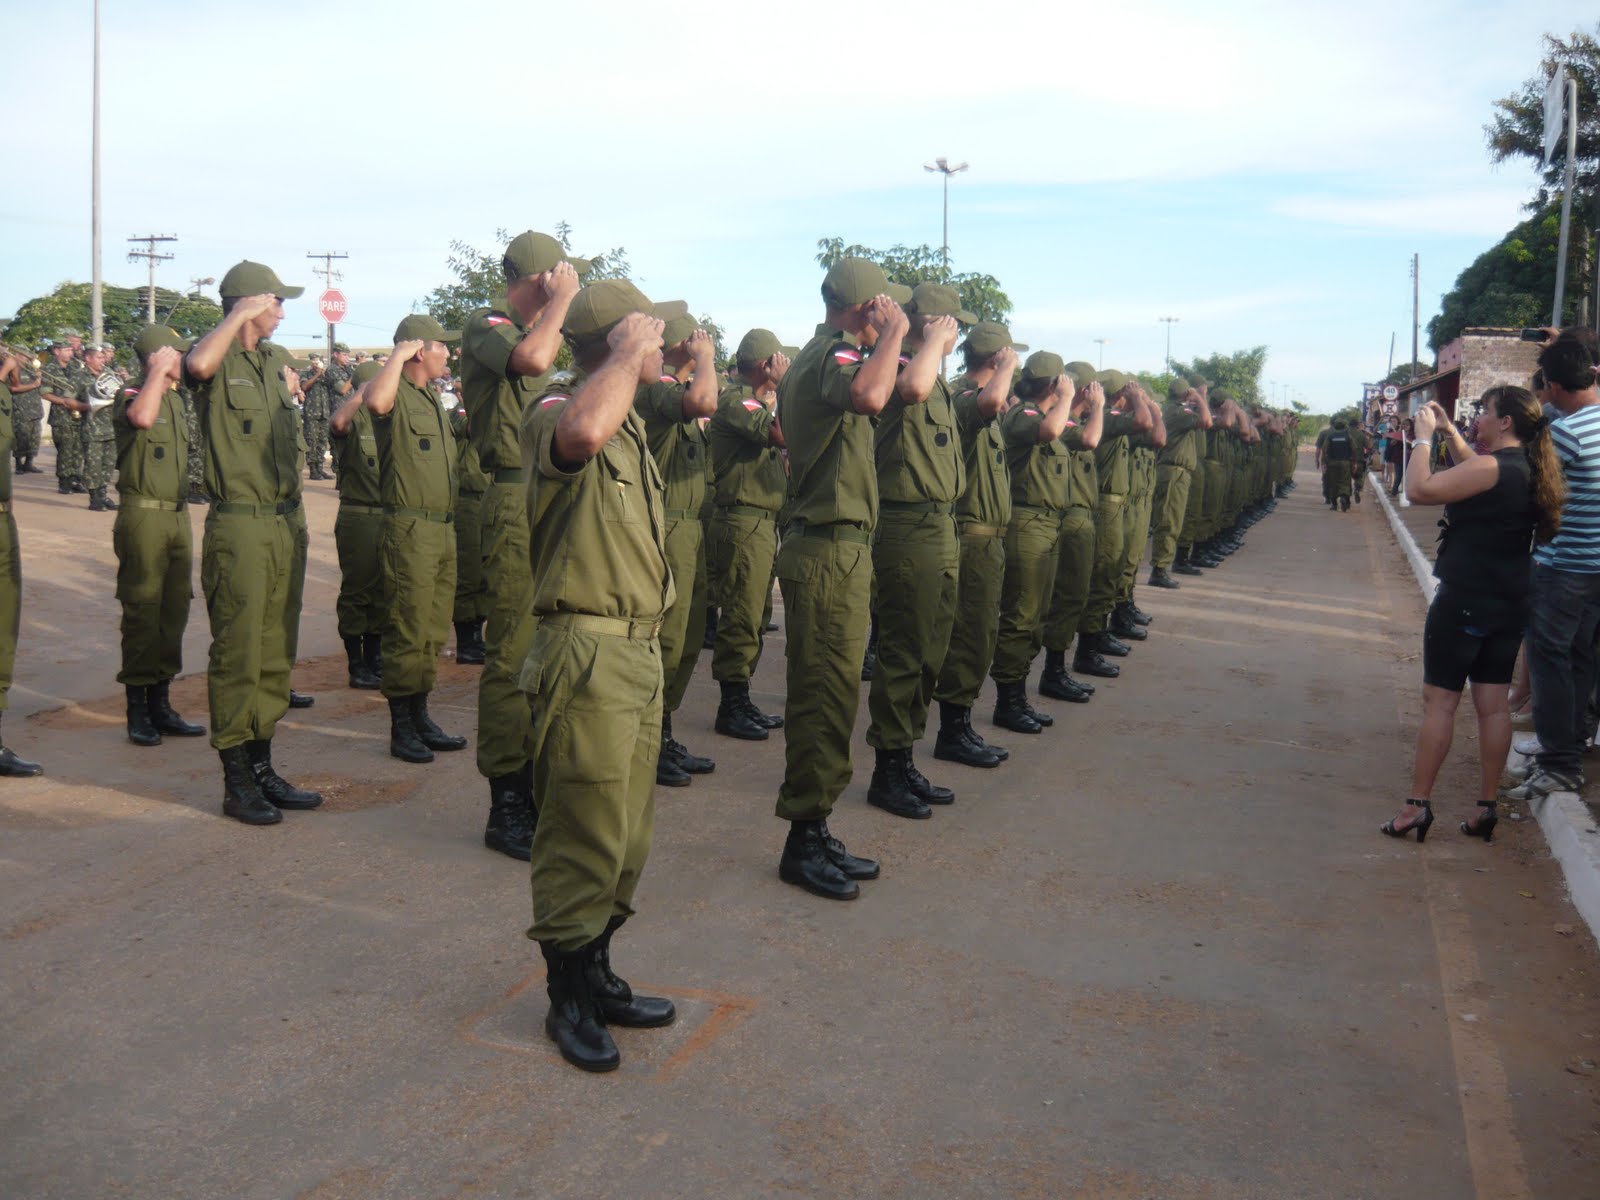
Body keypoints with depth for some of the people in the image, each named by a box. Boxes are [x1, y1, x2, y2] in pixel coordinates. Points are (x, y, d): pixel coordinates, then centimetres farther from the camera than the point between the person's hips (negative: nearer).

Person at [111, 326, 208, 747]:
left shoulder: (176, 400, 16)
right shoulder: (131, 396, -8)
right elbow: (142, 418, -34)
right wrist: (158, 372, -22)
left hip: (177, 517, 8)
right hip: (143, 517, -8)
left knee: (175, 611, 10)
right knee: (142, 613, -4)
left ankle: (161, 704, 18)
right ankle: (137, 710, 3)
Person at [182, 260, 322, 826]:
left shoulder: (275, 358, 16)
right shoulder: (218, 360, -6)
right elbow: (198, 365, -32)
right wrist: (239, 314, -19)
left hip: (287, 522, 7)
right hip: (239, 527, -7)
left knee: (275, 650, 11)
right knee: (237, 652, -4)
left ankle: (263, 767, 20)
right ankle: (236, 780, 4)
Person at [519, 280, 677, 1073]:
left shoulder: (628, 421, 18)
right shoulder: (558, 412, -13)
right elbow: (583, 432, -40)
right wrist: (627, 351, -26)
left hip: (640, 650, 10)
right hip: (587, 653, -10)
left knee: (626, 839, 17)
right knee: (582, 838, -1)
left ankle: (596, 975, 31)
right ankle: (568, 1000, 14)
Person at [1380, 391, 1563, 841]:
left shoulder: (1490, 466, -18)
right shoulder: (1529, 468, 8)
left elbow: (1418, 490, -23)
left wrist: (1424, 437, -11)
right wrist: (1450, 432, 21)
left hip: (1464, 600, -8)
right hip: (1511, 604, 8)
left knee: (1439, 701, -2)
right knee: (1493, 704, 10)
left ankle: (1419, 804, 0)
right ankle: (1487, 807, 15)